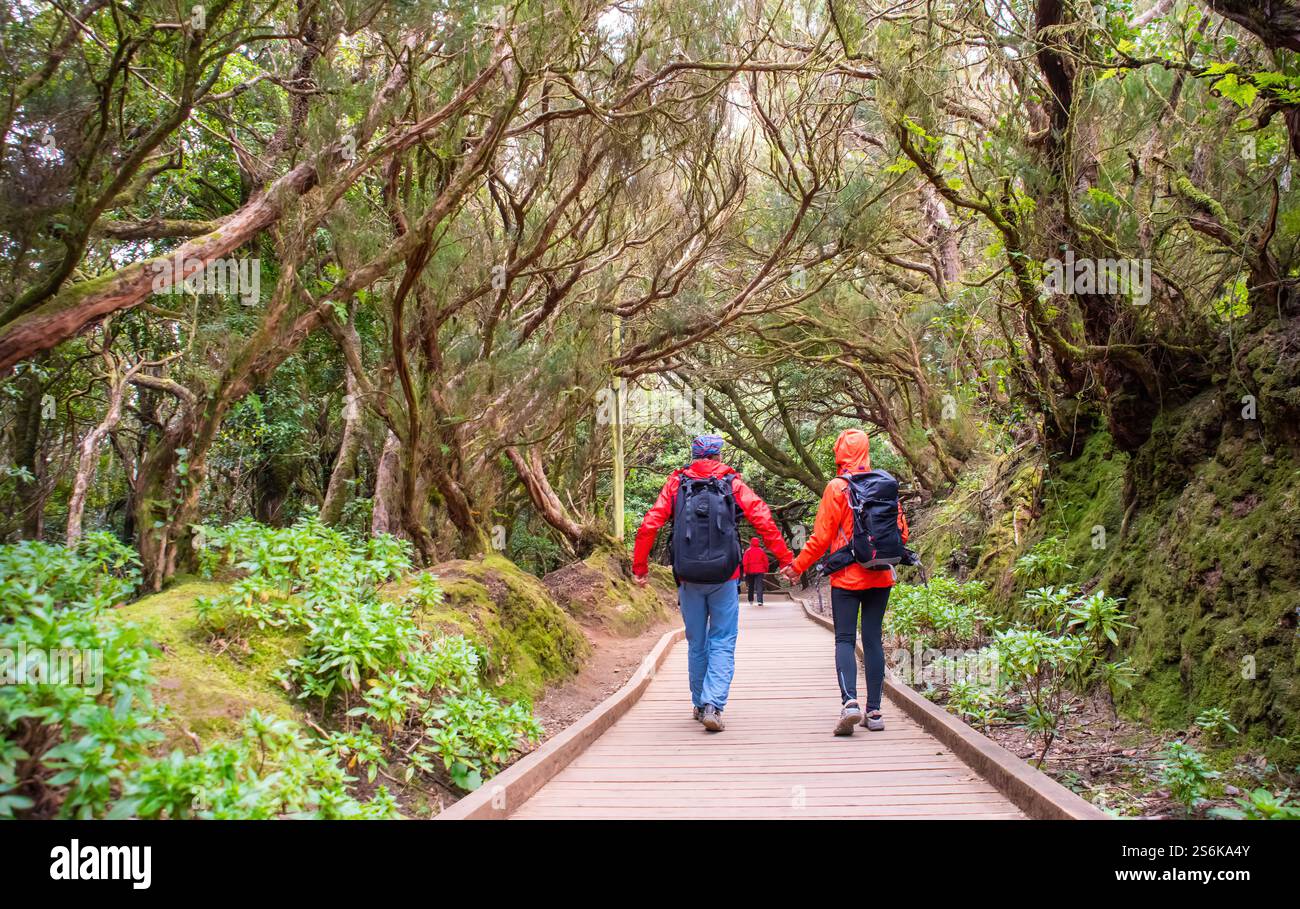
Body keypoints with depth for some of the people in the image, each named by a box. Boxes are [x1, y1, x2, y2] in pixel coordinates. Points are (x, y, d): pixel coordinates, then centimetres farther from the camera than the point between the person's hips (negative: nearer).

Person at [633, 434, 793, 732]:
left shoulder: (676, 484, 6)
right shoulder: (732, 483, 3)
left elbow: (649, 525, -1)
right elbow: (763, 519, -5)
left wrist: (640, 567, 6)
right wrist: (785, 559, 0)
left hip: (688, 579, 2)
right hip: (724, 579, -2)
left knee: (696, 644, 16)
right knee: (722, 644, 3)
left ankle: (699, 704, 26)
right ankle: (713, 706, -12)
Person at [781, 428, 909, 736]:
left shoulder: (837, 487, -7)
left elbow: (822, 536, -7)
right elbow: (901, 532, 10)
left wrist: (797, 566, 4)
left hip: (847, 577, -4)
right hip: (880, 576, 4)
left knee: (844, 639, -1)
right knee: (873, 640, 8)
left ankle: (849, 701, -19)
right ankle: (873, 711, 9)